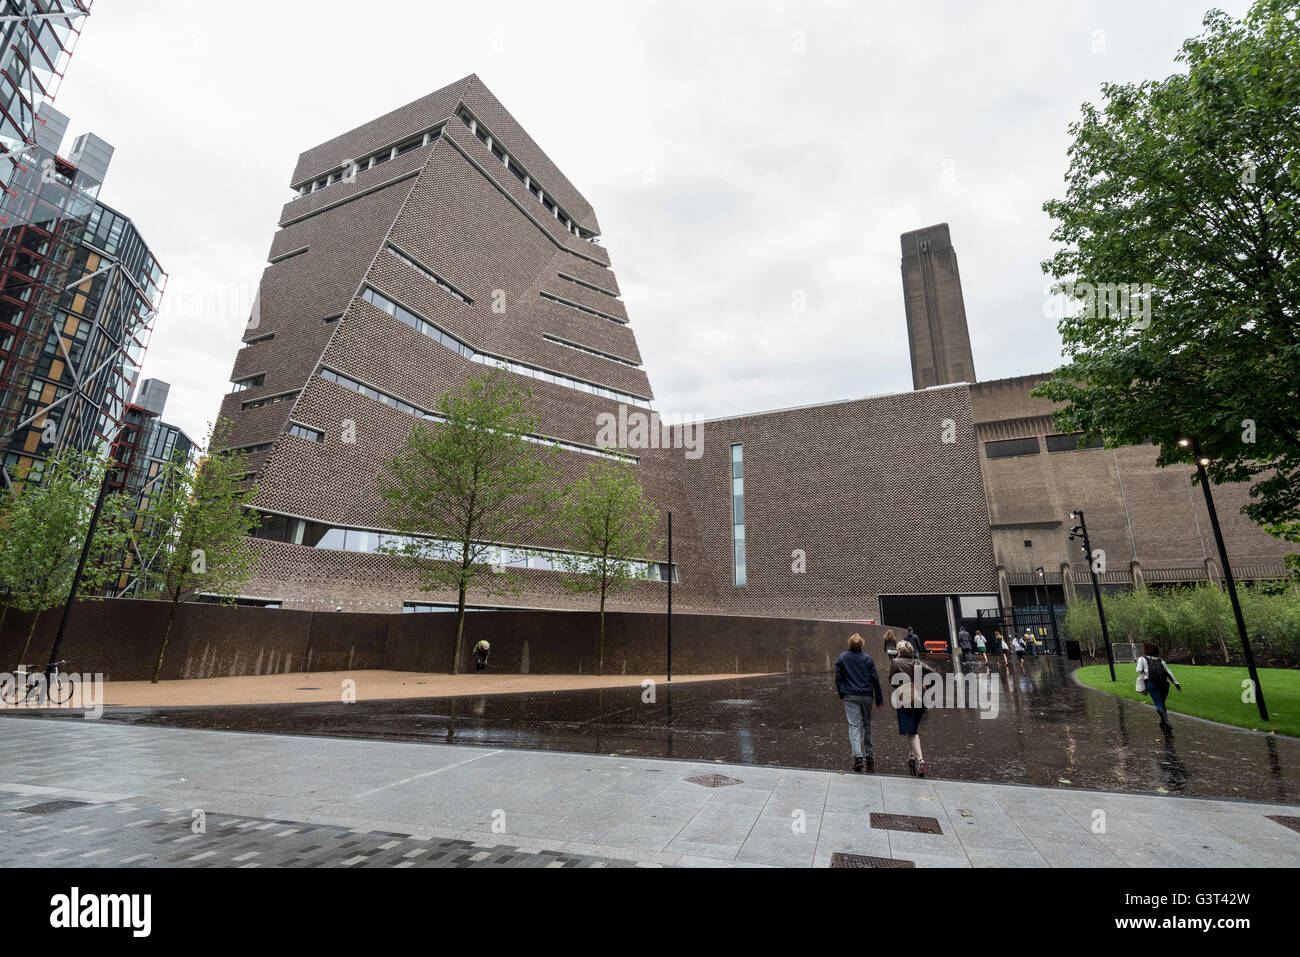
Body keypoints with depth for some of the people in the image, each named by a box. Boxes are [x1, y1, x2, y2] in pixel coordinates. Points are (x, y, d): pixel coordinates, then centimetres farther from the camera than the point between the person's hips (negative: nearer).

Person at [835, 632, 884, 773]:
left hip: (850, 696, -1)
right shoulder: (867, 658, -1)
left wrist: (841, 694, 14)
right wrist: (879, 698, 8)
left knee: (854, 725, -5)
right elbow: (875, 679, 1)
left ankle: (858, 756, -20)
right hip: (866, 696, 1)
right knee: (867, 724, 17)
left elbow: (838, 678, 1)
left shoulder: (842, 658, -2)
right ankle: (869, 755, 25)